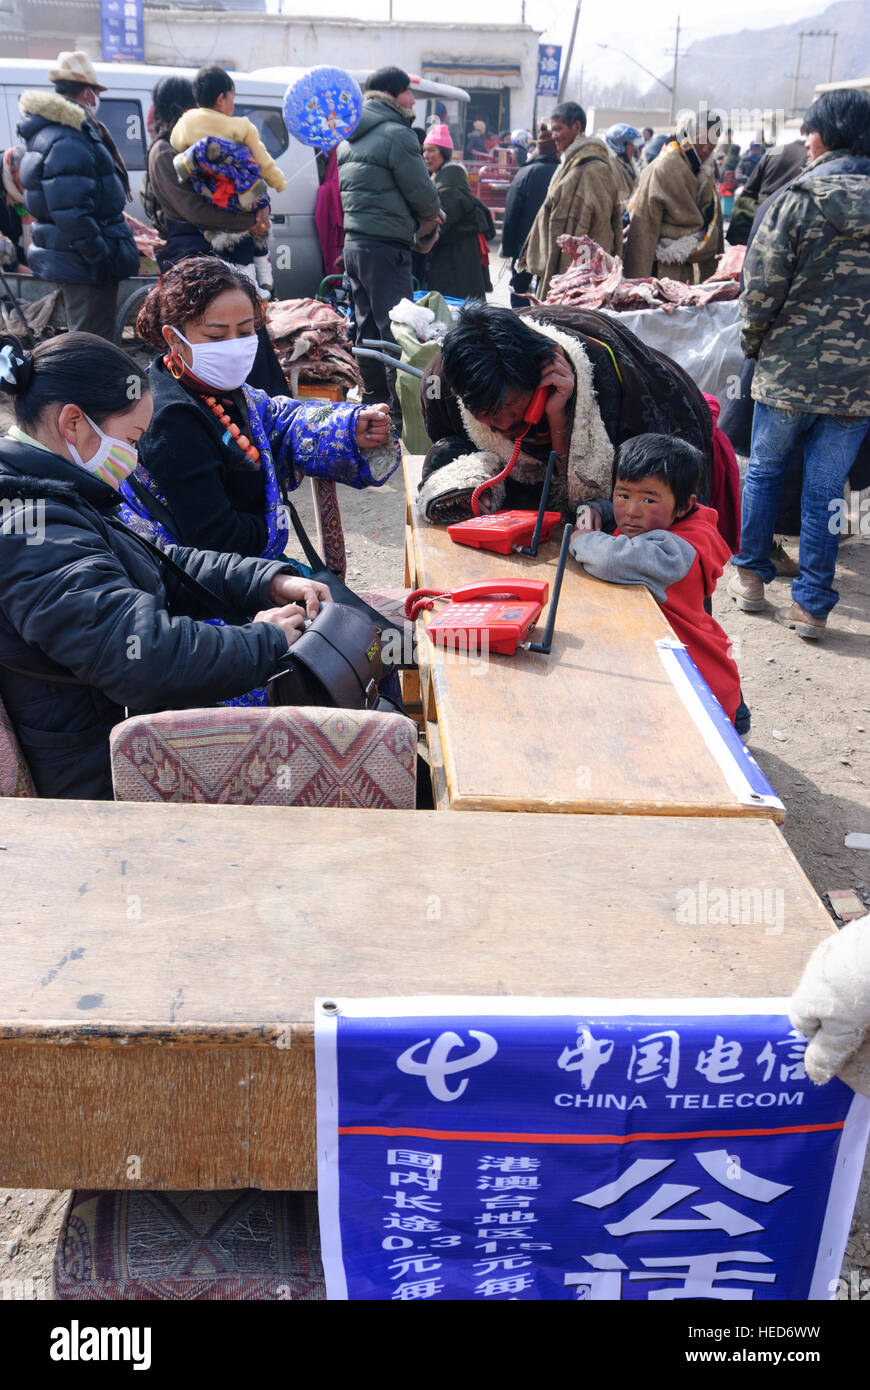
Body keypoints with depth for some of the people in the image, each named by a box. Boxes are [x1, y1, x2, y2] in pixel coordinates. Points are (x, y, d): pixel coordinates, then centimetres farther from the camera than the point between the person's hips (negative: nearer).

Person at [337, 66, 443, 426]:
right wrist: (428, 218, 11)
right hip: (385, 246, -9)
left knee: (368, 329, 13)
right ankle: (403, 413, -7)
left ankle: (375, 404, 19)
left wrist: (421, 216, 13)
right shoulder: (396, 134, -10)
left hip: (354, 243, 9)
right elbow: (422, 191, -11)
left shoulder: (349, 139, 18)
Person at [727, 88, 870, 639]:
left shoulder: (797, 199, -10)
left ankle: (752, 577, 26)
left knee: (765, 470, 17)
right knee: (825, 489, 10)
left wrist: (754, 344, 6)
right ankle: (812, 605, 15)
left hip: (790, 368, -3)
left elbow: (761, 290, -11)